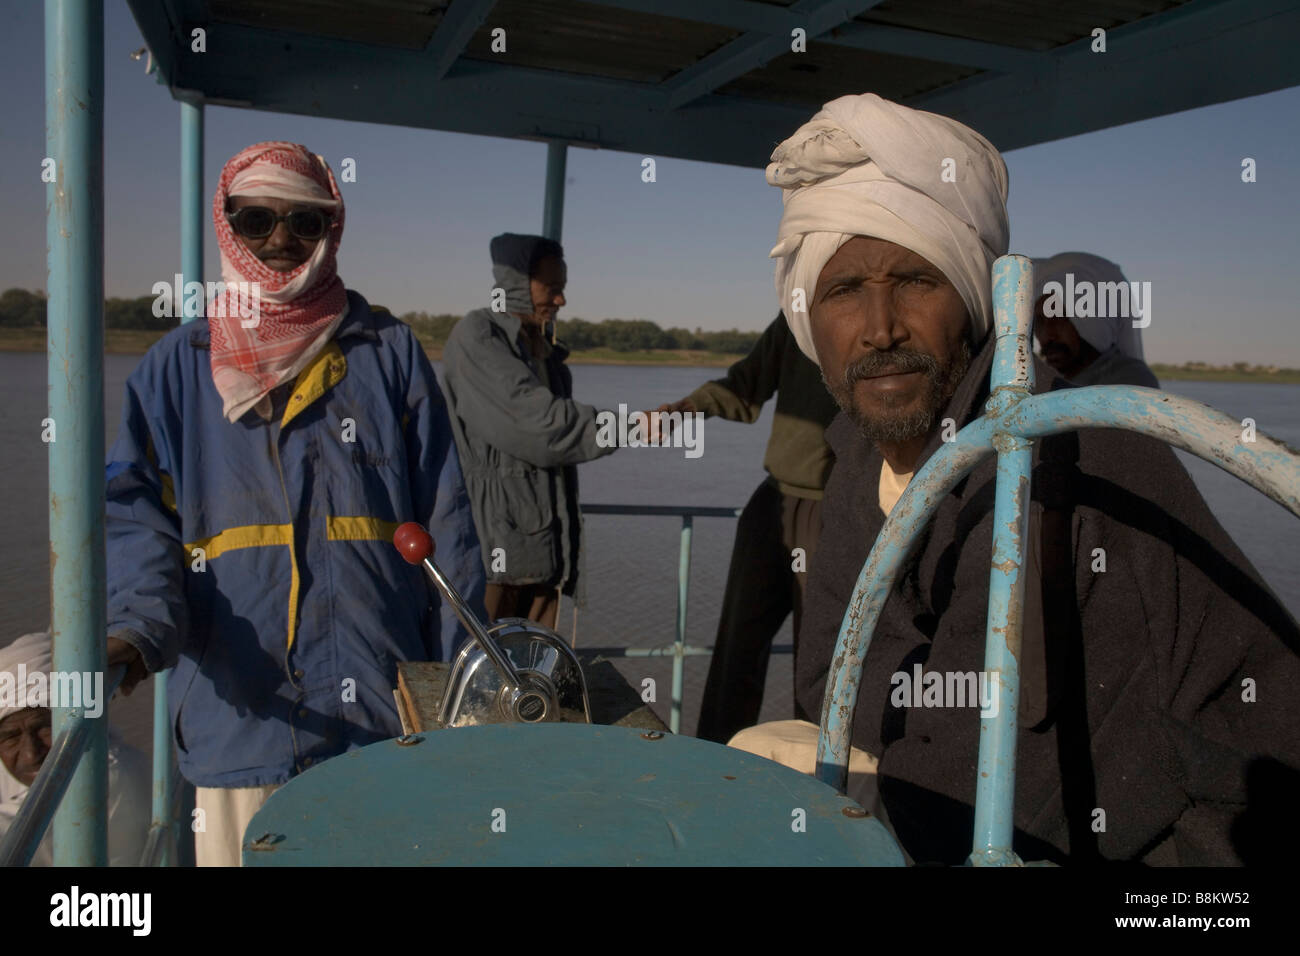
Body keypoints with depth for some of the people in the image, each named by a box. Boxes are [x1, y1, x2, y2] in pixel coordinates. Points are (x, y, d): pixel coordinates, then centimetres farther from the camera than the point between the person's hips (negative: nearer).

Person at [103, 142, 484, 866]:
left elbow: (446, 522, 5)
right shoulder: (178, 367, 10)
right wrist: (139, 629, -18)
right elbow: (139, 517, 3)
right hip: (238, 719, 1)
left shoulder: (390, 354, 7)